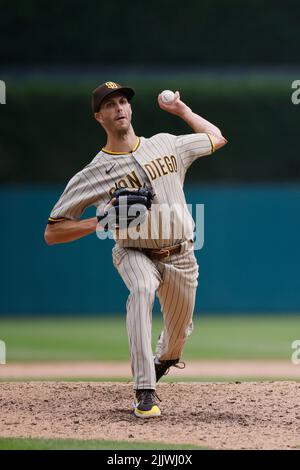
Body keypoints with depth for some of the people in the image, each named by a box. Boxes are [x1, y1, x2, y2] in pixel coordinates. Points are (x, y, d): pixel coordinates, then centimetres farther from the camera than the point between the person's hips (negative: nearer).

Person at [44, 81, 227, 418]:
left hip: (180, 256, 4)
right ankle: (146, 392, -39)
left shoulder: (167, 144, 0)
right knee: (142, 289, -37)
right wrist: (101, 222, -23)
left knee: (178, 333, 15)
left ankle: (163, 360, 56)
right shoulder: (93, 175, -12)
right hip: (134, 252, -4)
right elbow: (52, 233, -11)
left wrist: (181, 109, 18)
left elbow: (216, 138, 17)